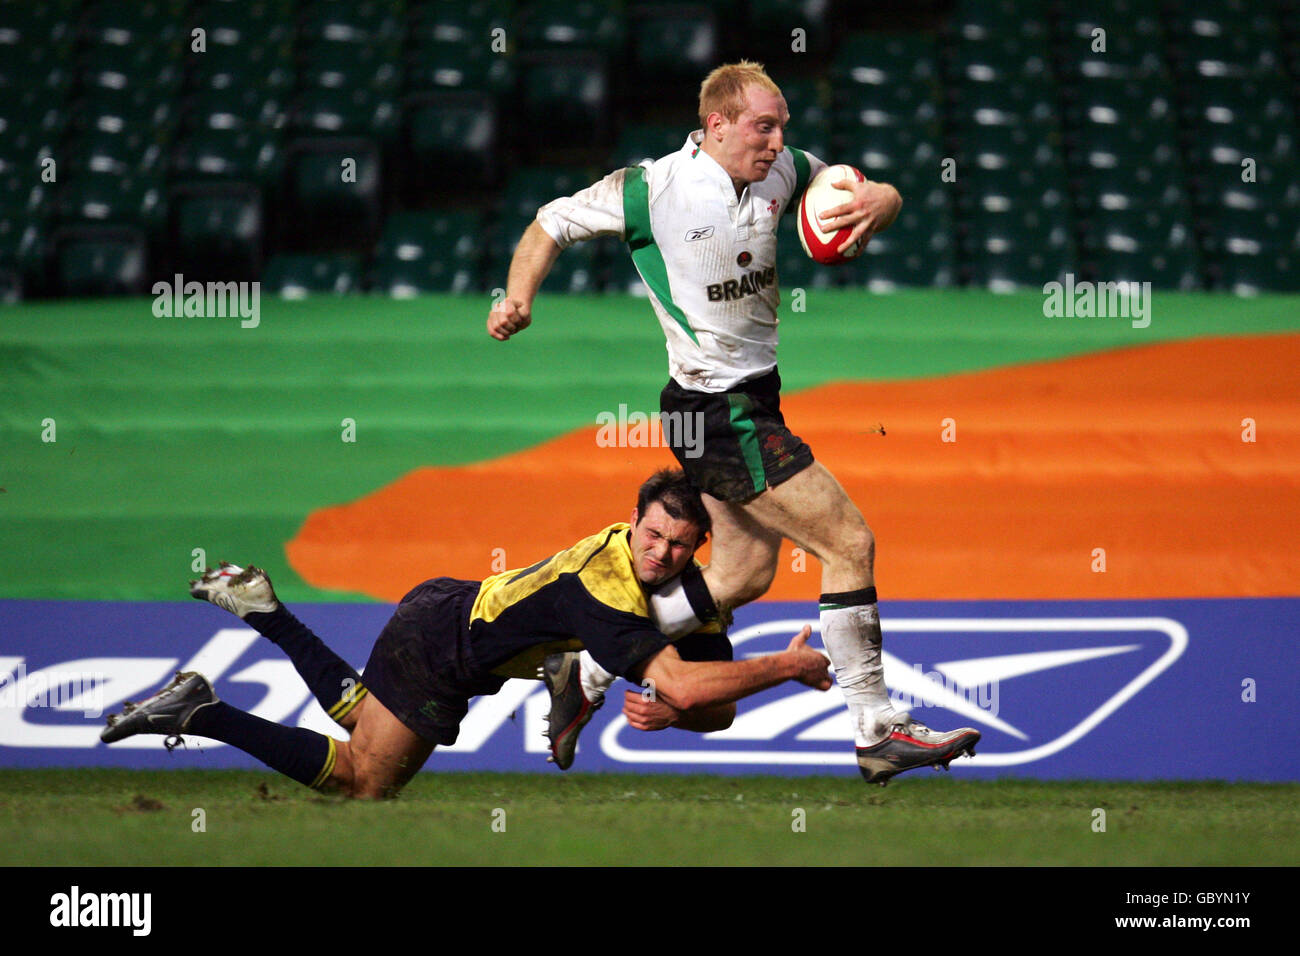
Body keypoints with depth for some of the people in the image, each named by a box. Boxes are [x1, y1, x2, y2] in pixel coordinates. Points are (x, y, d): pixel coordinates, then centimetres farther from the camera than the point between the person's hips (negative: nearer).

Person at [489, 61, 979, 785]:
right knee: (850, 542, -11)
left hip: (756, 395, 9)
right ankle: (876, 731, -4)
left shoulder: (784, 172, 1)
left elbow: (879, 193, 10)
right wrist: (519, 296, -17)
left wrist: (876, 205, -14)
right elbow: (554, 223, -2)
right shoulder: (653, 189, -16)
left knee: (743, 577, 15)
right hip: (717, 413, -9)